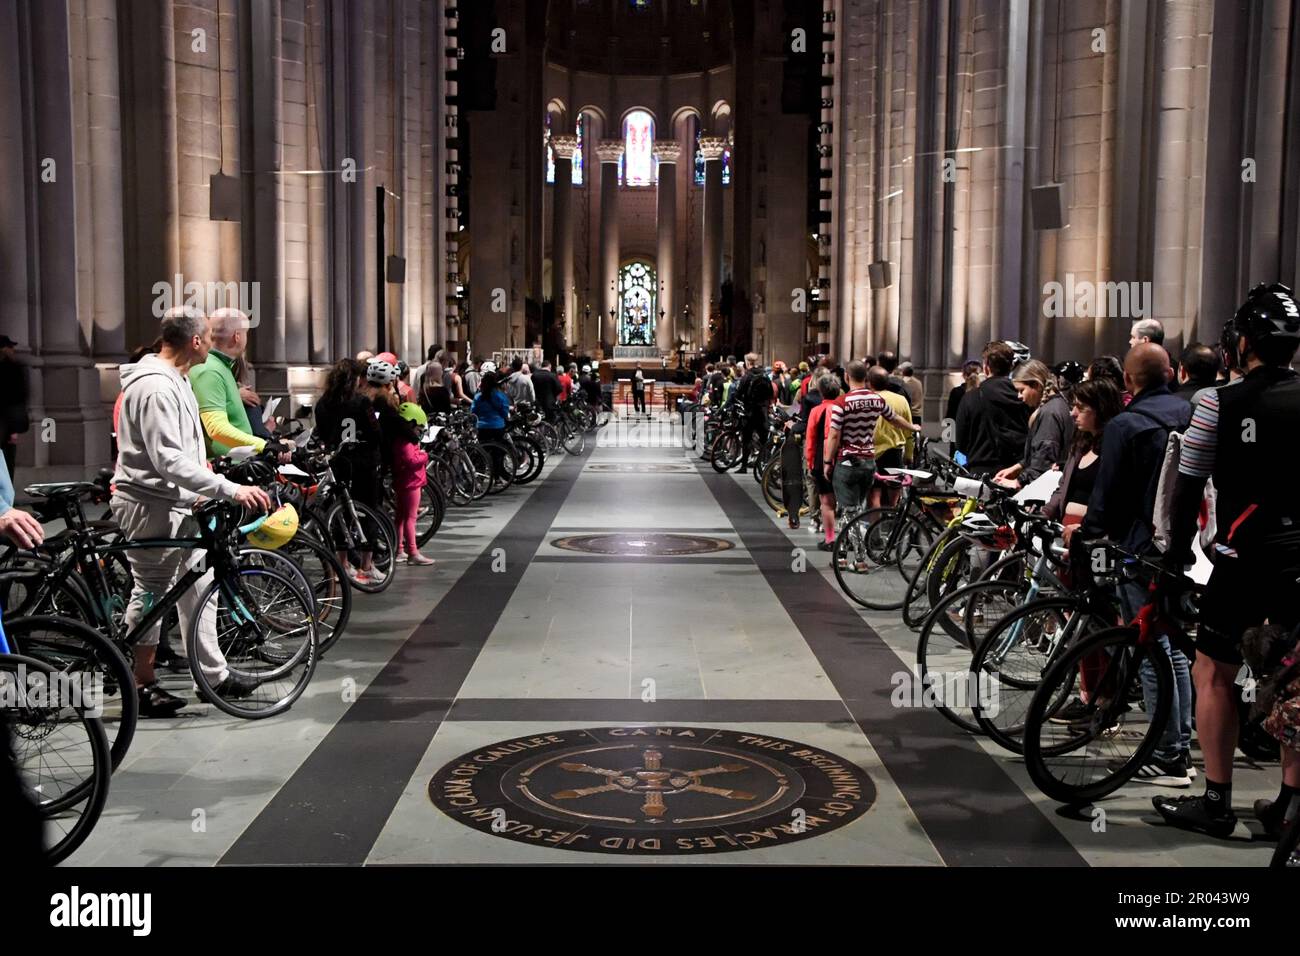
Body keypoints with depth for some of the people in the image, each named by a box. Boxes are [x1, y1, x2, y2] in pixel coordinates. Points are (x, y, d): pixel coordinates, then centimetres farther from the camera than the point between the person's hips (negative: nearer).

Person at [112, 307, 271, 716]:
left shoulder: (174, 381, 12)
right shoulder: (154, 387, -22)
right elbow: (169, 461, -29)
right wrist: (230, 489, -32)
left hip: (178, 502, 10)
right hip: (151, 506, -10)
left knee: (198, 584, 13)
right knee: (151, 592, 0)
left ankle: (214, 674, 21)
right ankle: (143, 686, 12)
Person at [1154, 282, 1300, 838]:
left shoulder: (1219, 404, -7)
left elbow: (1188, 486, -5)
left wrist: (1177, 553, 6)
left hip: (1246, 556, -4)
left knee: (1213, 674, 6)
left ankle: (1216, 802, 9)